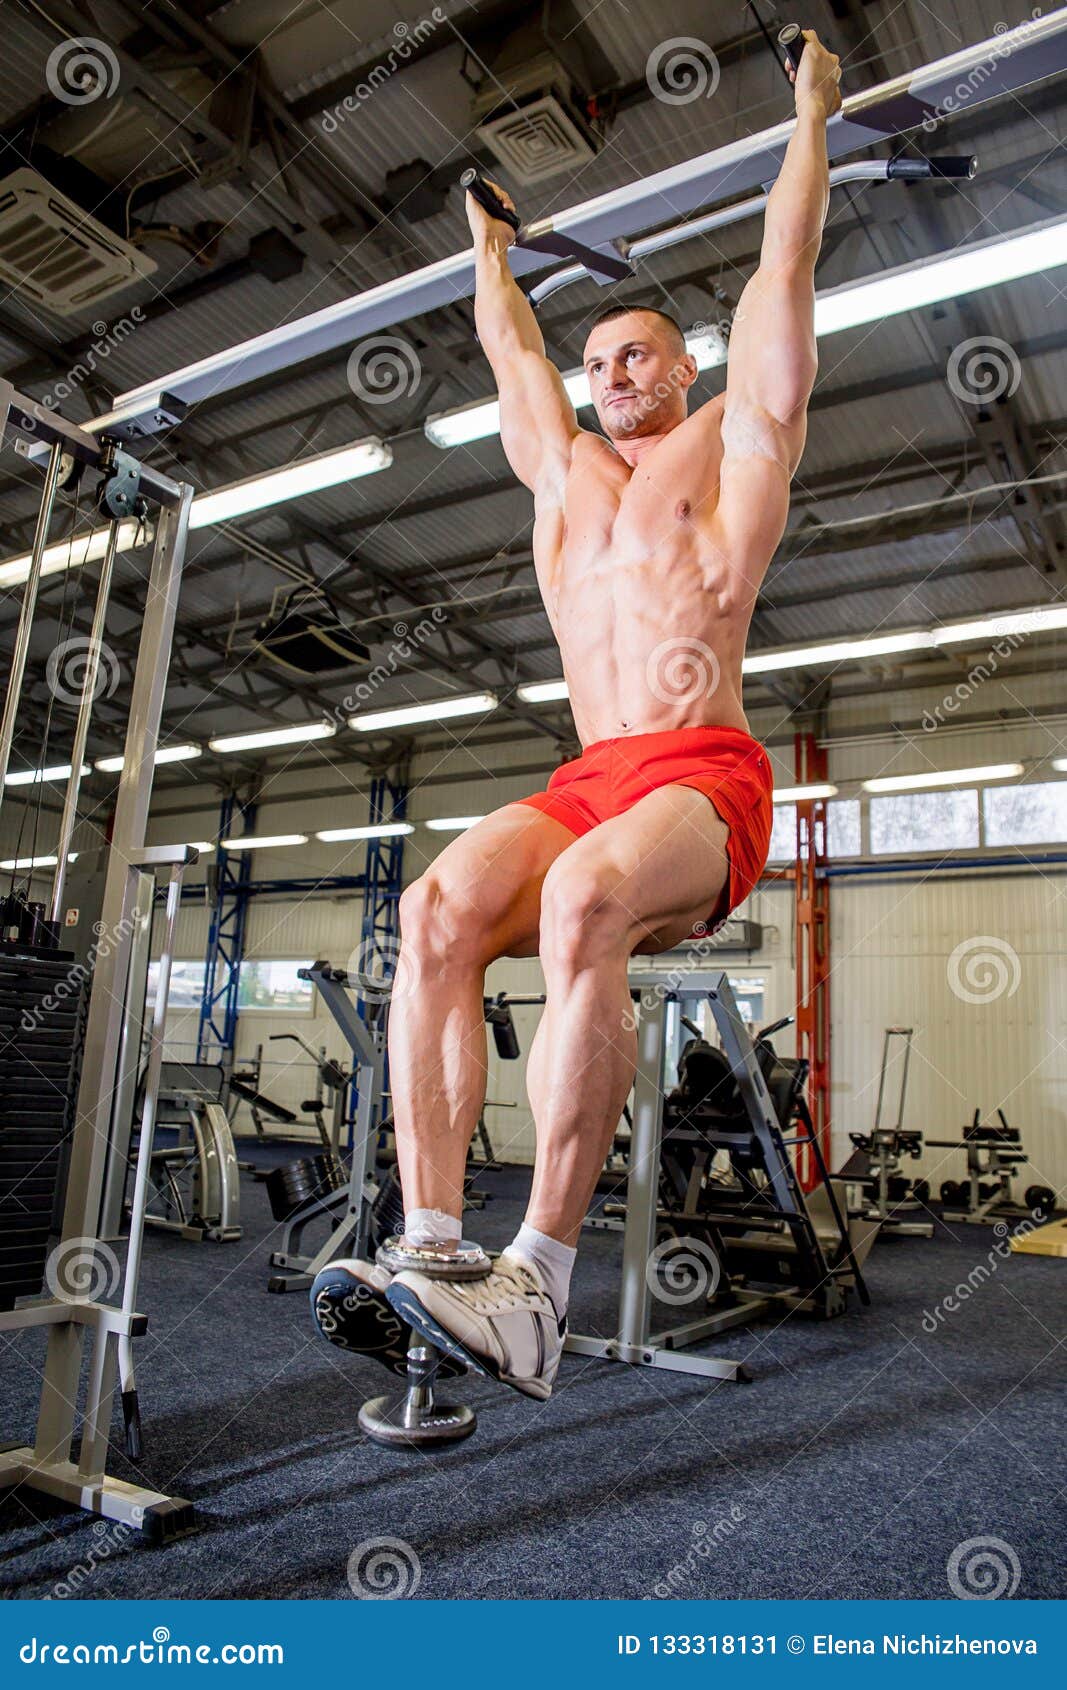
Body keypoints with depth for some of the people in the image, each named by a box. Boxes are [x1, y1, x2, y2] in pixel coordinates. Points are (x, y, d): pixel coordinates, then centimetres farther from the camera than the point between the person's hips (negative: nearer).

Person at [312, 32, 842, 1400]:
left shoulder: (729, 438, 17)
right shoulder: (563, 465, 29)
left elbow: (784, 272, 21)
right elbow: (510, 351, 42)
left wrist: (811, 114, 32)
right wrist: (490, 247, 56)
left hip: (705, 784, -4)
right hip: (585, 782, 4)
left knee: (584, 902, -36)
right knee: (437, 910, -26)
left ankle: (537, 1282, -34)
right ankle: (432, 1239, -28)